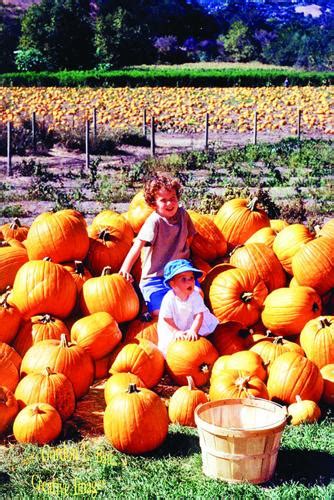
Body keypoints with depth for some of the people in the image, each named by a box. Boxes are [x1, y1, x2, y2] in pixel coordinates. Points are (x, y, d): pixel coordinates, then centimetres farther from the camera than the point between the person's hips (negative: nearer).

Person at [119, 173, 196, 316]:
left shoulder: (182, 214, 3)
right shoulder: (154, 221, -16)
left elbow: (189, 236, 23)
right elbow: (138, 245, -26)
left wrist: (183, 254, 10)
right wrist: (125, 270, -37)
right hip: (154, 279, -6)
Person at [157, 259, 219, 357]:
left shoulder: (195, 296, -21)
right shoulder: (169, 299, -26)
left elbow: (199, 315, -24)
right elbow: (167, 319, -18)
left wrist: (193, 330, -37)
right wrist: (176, 332, -28)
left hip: (192, 326, 3)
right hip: (174, 328, -2)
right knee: (167, 344, -10)